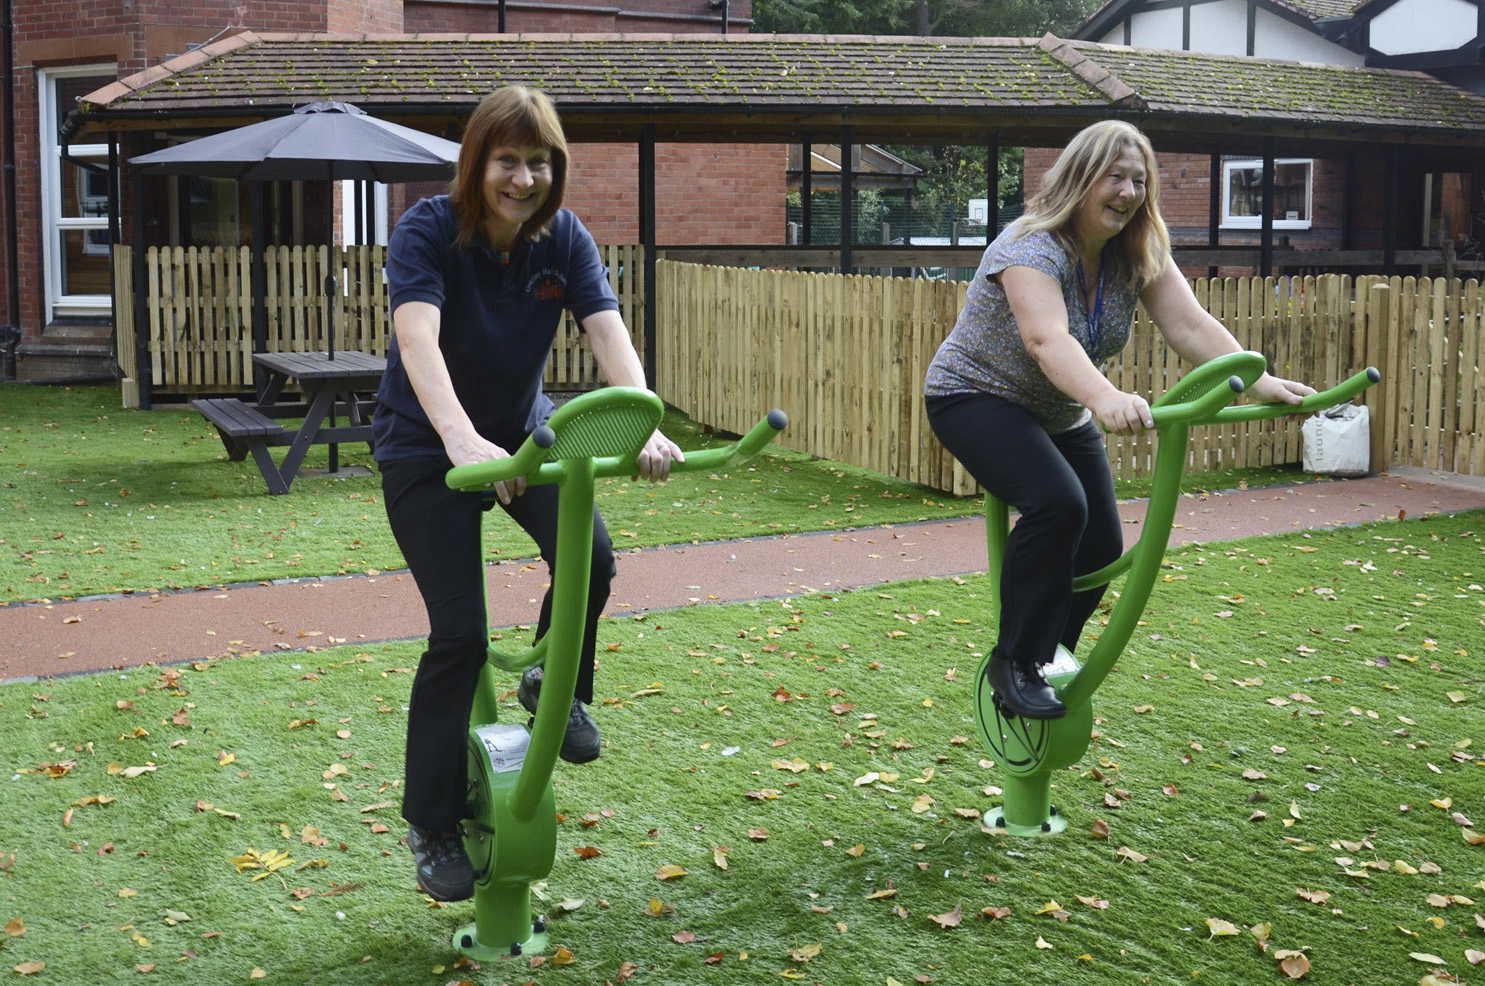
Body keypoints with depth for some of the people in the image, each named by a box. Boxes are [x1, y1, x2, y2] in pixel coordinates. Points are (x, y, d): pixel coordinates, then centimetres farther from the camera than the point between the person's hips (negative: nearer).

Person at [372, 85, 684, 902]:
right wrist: (461, 438, -56)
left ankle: (554, 686, 8)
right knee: (460, 634, -12)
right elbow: (417, 338, -38)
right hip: (426, 447, -4)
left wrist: (645, 426, -42)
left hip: (523, 431, 4)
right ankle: (431, 826, 7)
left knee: (589, 555, -24)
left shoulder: (563, 239, -9)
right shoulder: (427, 232, -21)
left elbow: (609, 334, -23)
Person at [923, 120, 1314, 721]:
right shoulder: (1032, 247, -27)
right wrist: (1106, 399, -63)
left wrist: (1258, 383, -33)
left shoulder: (1139, 255, -5)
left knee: (1102, 547, -1)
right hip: (976, 397, -7)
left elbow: (1190, 327, -17)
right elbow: (1048, 340, -45)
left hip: (1059, 415, 7)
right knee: (1058, 503, -31)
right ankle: (1014, 662, -17)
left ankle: (1047, 657, 24)